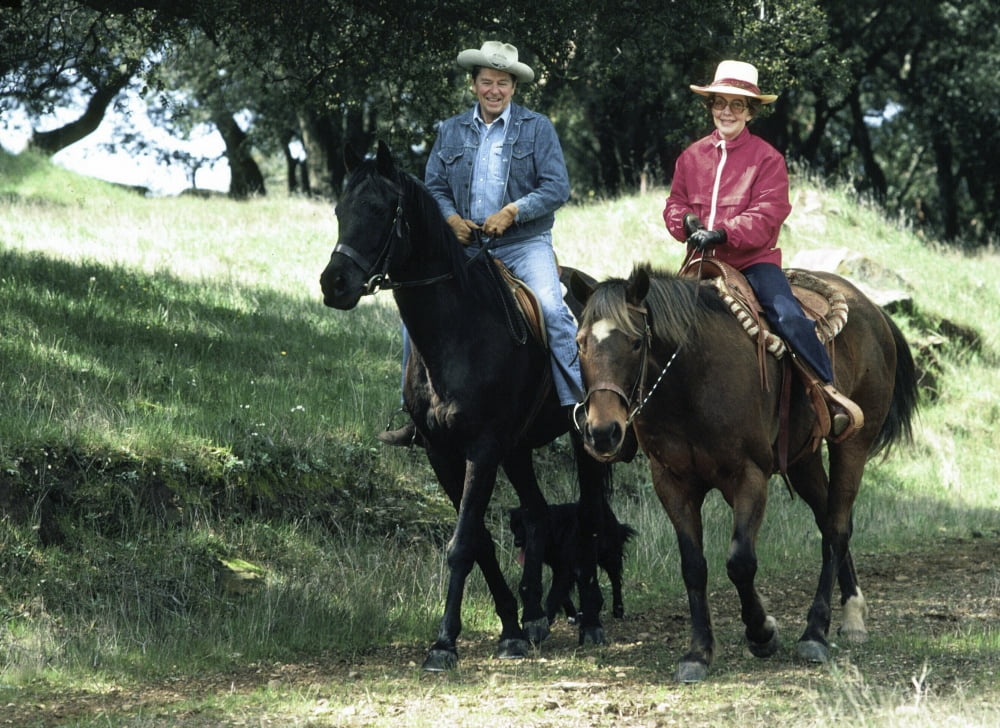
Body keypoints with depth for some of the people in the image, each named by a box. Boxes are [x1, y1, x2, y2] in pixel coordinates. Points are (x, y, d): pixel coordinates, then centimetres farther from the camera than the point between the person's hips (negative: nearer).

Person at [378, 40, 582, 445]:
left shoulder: (537, 128, 2)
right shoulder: (451, 132, 12)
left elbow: (557, 188, -5)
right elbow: (433, 186, 12)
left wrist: (513, 211, -18)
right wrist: (450, 218, -8)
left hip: (524, 245, -3)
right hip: (466, 247, 3)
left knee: (552, 308, -26)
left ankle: (577, 405, -24)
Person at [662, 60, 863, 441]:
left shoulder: (767, 158, -2)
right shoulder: (691, 157, 11)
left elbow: (767, 216, -12)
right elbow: (675, 204, 16)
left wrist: (723, 233, -26)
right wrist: (686, 222, -9)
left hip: (753, 259, -4)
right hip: (703, 262, 4)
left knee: (787, 315, -25)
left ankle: (830, 392, -16)